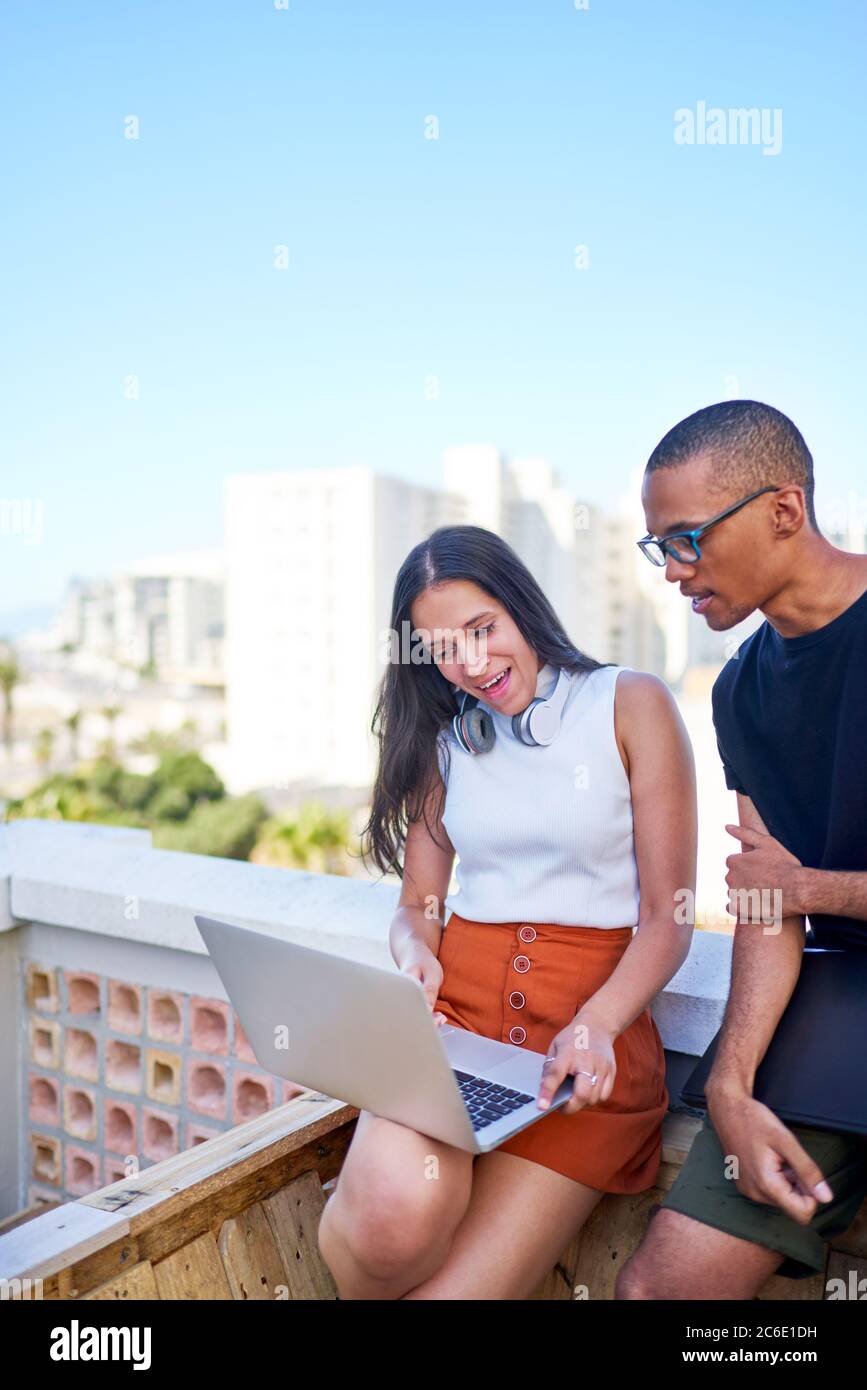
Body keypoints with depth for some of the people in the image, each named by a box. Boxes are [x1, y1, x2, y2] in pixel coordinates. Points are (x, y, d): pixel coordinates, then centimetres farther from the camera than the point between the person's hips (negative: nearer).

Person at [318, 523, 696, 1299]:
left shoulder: (631, 706, 2)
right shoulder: (441, 737, 14)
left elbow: (668, 918, -1)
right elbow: (417, 905, 14)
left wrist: (595, 1025, -18)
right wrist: (415, 958, -10)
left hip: (594, 1035, -2)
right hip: (456, 1010, 2)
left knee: (453, 1290, -16)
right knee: (398, 1212, -28)